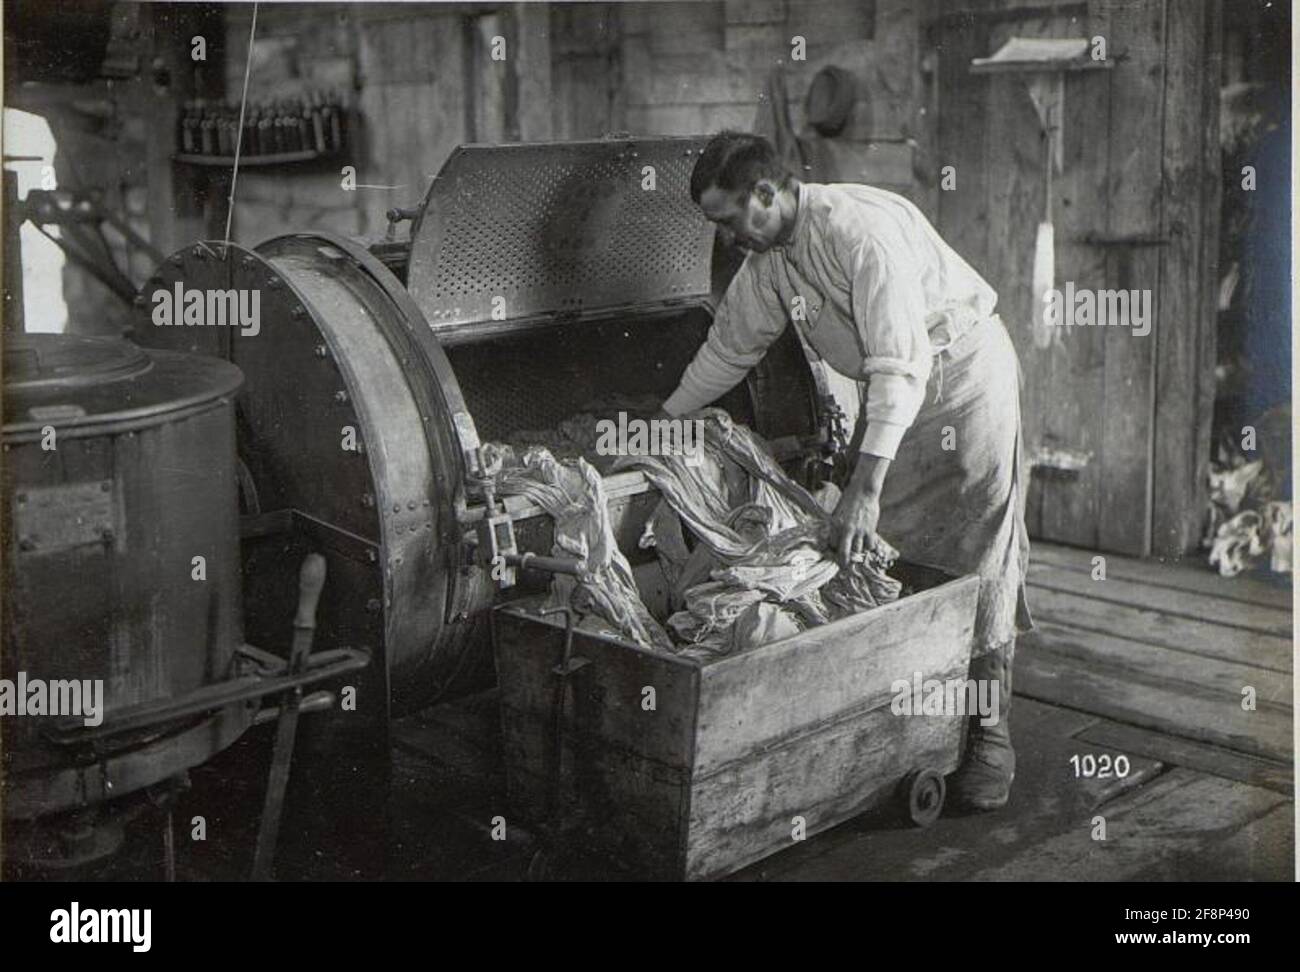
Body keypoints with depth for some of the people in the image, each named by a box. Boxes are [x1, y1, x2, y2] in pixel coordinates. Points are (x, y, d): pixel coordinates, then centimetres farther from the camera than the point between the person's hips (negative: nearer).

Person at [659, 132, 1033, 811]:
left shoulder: (861, 227, -28)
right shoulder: (766, 256, -1)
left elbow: (900, 359, -35)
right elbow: (730, 346, 15)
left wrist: (867, 484, -41)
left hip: (963, 372, -8)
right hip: (888, 389, 8)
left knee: (977, 560, -7)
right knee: (868, 555, 0)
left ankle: (989, 739, 1)